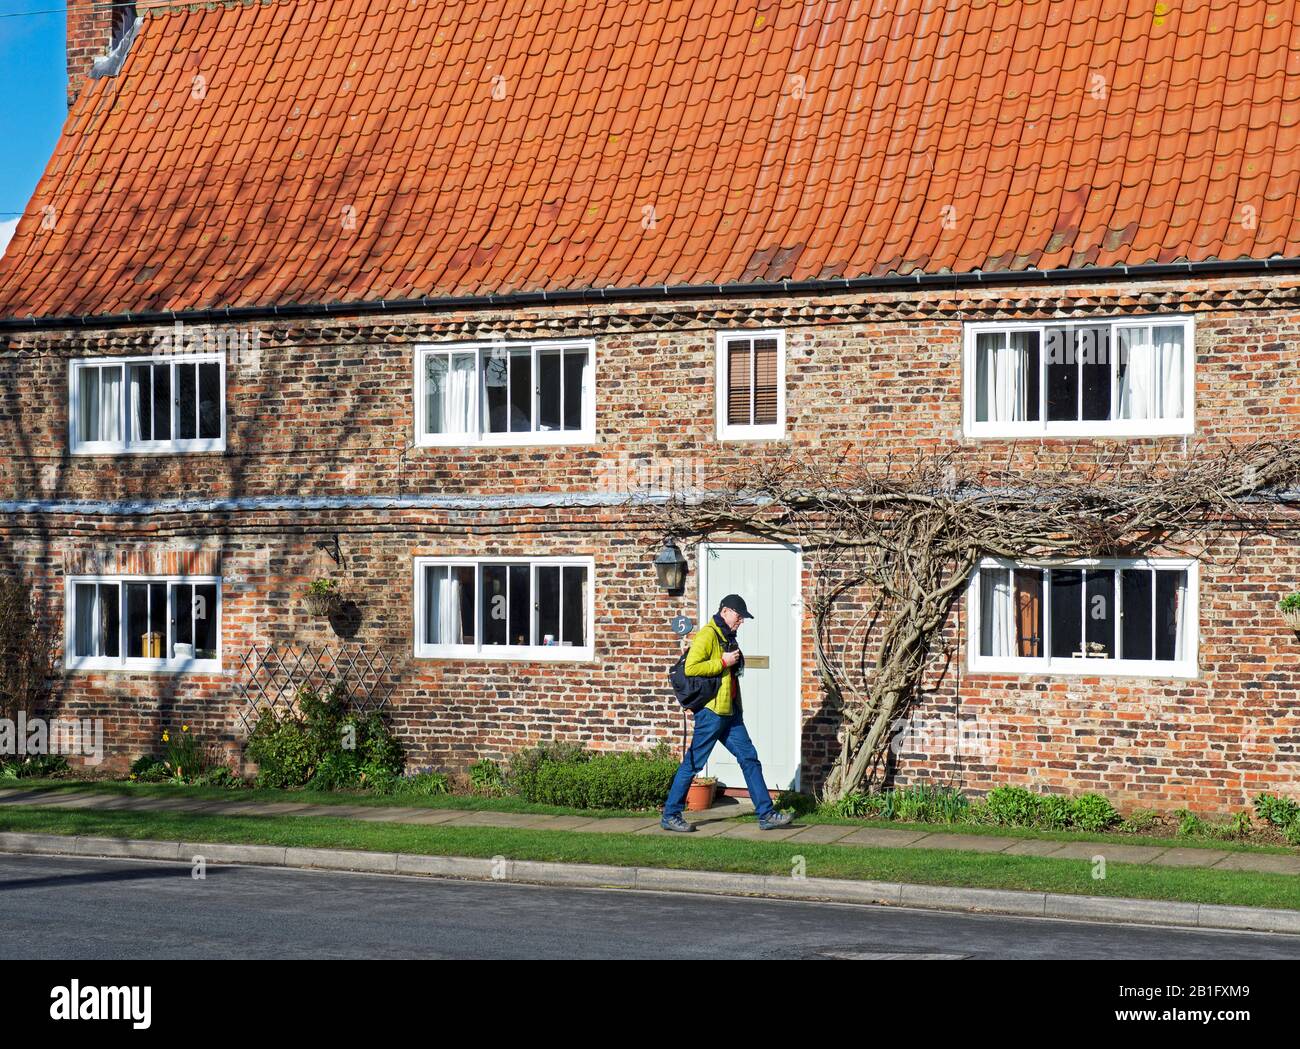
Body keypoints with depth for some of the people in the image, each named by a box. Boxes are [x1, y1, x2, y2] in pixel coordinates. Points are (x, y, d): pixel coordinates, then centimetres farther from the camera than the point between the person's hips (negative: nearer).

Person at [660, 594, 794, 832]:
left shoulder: (727, 636, 17)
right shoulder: (708, 634, -12)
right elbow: (690, 668, -23)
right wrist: (723, 663, -19)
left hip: (729, 712, 9)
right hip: (711, 711, -9)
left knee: (749, 758, 7)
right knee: (693, 763, -2)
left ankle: (766, 814, 10)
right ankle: (670, 816, 6)